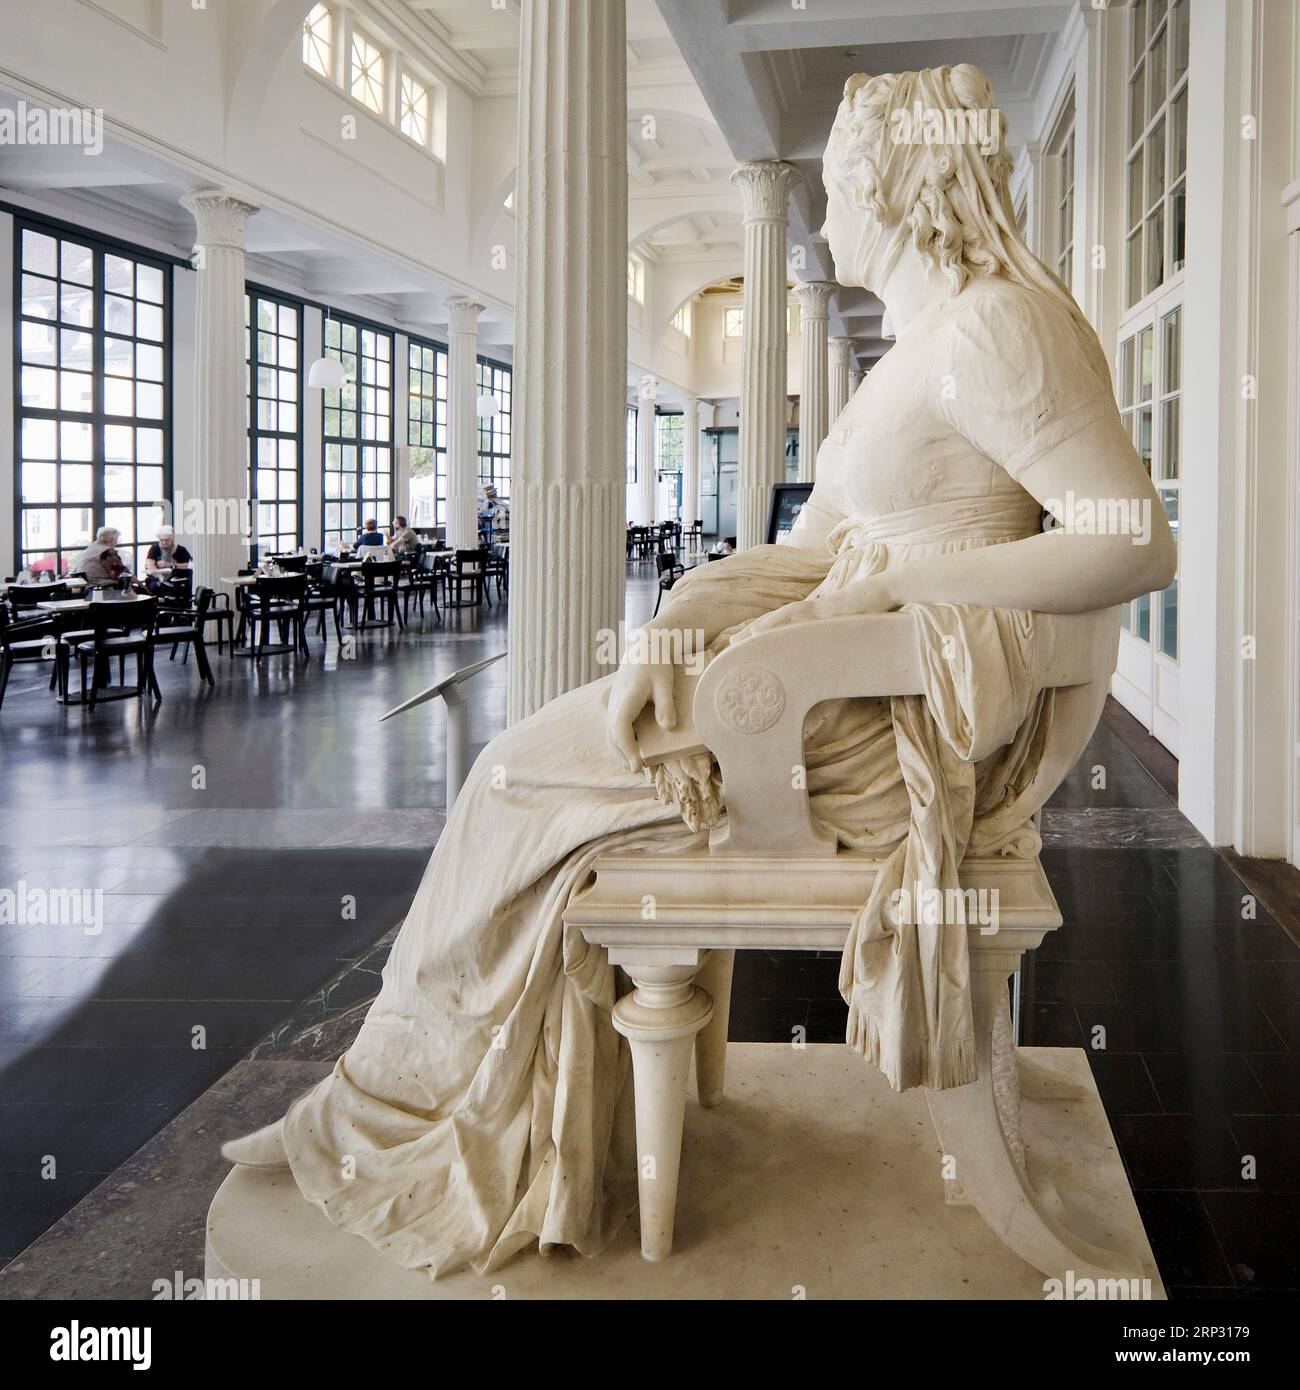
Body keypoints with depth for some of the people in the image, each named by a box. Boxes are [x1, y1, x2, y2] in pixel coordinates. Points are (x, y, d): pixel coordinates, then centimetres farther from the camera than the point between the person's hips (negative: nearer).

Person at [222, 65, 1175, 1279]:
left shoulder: (992, 329, -14)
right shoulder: (916, 348, 18)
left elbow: (1137, 548, -22)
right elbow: (804, 550, 13)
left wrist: (901, 576, -18)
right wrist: (669, 631, -4)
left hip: (918, 714, -9)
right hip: (865, 682, 9)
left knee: (528, 772, -5)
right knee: (537, 760, 3)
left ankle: (398, 1099, 14)